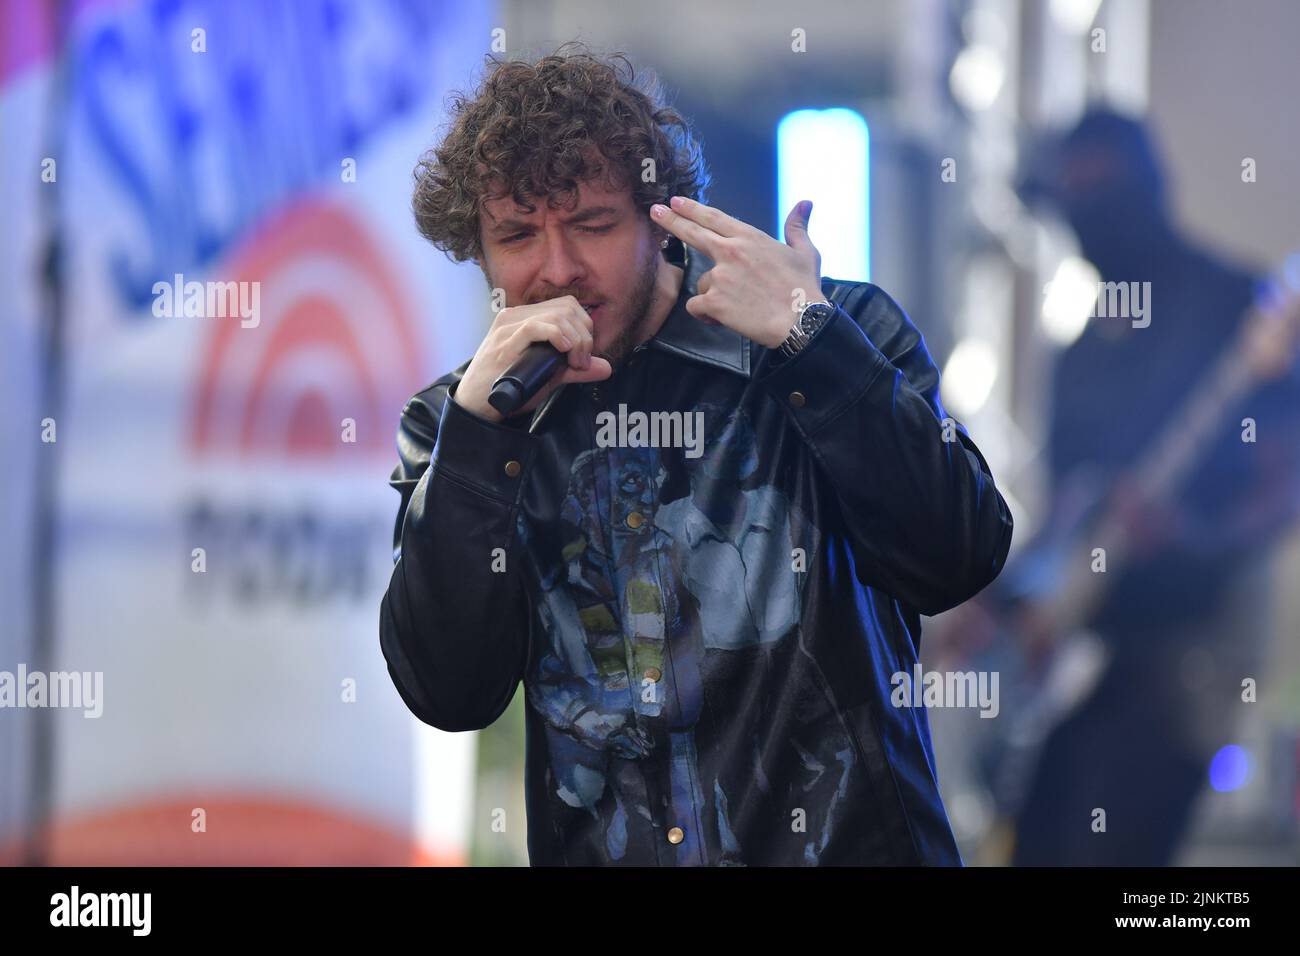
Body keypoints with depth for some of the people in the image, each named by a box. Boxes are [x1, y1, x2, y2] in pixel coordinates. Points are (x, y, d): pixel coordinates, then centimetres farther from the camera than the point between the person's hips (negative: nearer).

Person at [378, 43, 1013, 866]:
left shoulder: (837, 333, 3)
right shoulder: (453, 426, 8)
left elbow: (953, 564, -8)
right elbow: (451, 695, -3)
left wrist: (807, 338, -12)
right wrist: (478, 426, -10)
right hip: (597, 846, 2)